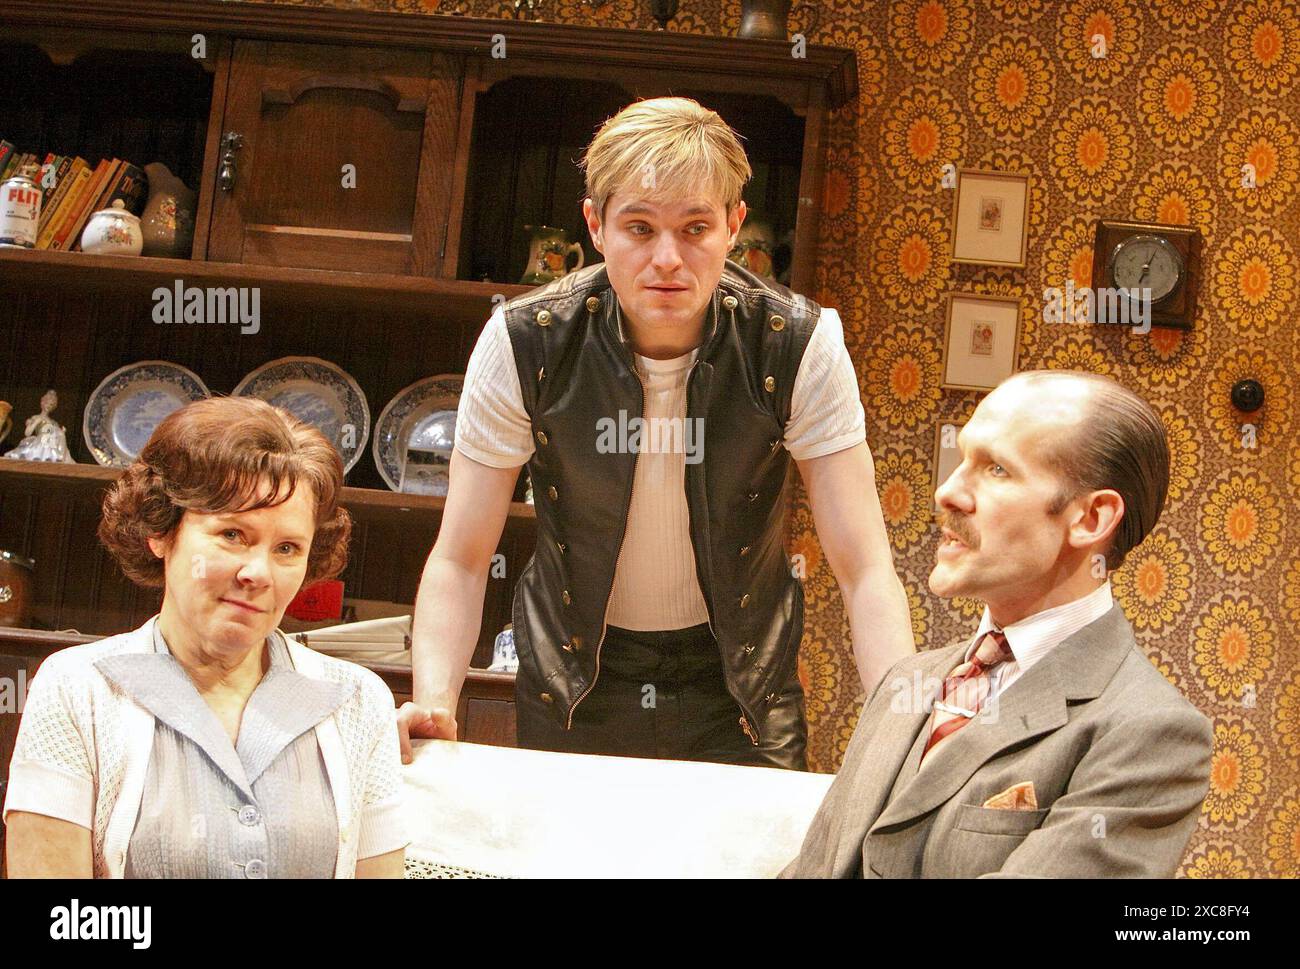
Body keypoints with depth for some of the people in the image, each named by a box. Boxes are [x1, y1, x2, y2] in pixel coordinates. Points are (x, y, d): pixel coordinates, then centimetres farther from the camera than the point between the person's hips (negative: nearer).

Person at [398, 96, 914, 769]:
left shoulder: (801, 347, -20)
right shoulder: (522, 343, -20)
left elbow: (864, 569, -20)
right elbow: (460, 561, -15)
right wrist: (432, 702, -33)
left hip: (741, 688, 0)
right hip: (571, 686, 0)